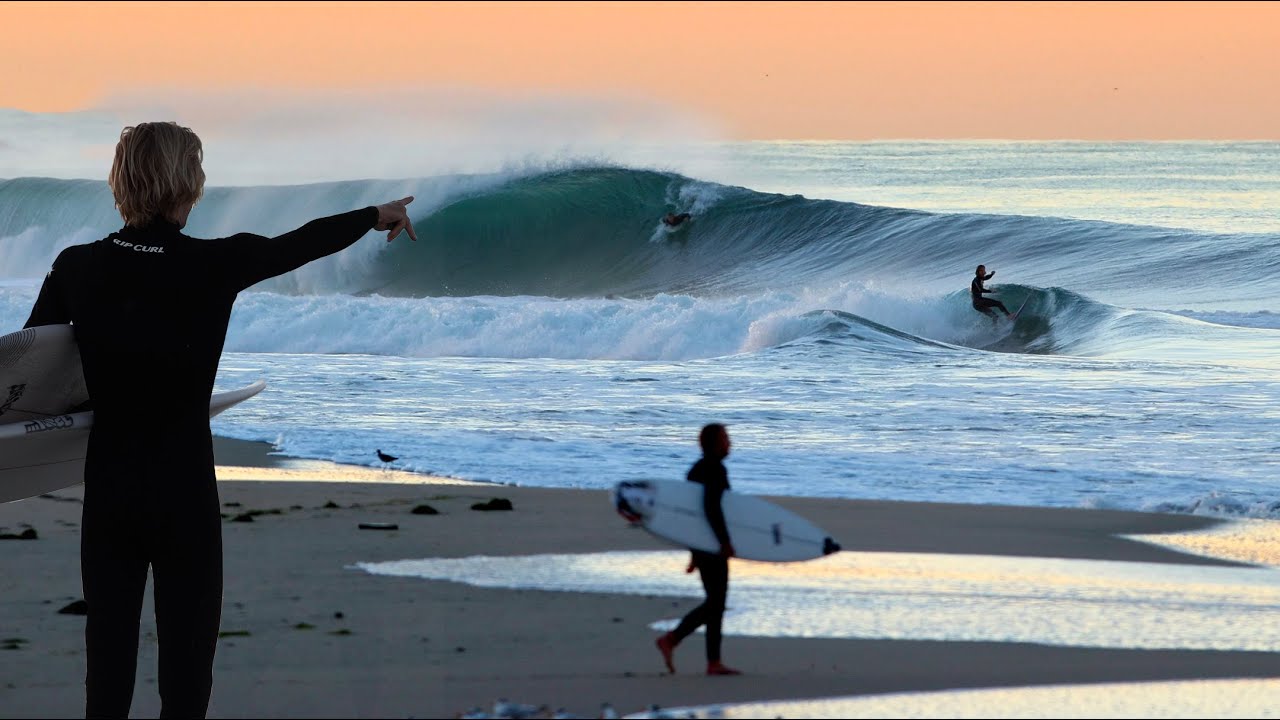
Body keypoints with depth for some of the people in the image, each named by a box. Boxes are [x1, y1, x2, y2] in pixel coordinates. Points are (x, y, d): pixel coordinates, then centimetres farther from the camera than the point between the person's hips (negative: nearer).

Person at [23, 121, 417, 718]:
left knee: (108, 653, 8)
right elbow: (301, 244, 7)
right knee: (186, 662, 4)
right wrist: (377, 215, 24)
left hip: (107, 489, 3)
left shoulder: (77, 268, -4)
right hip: (184, 491, -3)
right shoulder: (213, 265, -10)